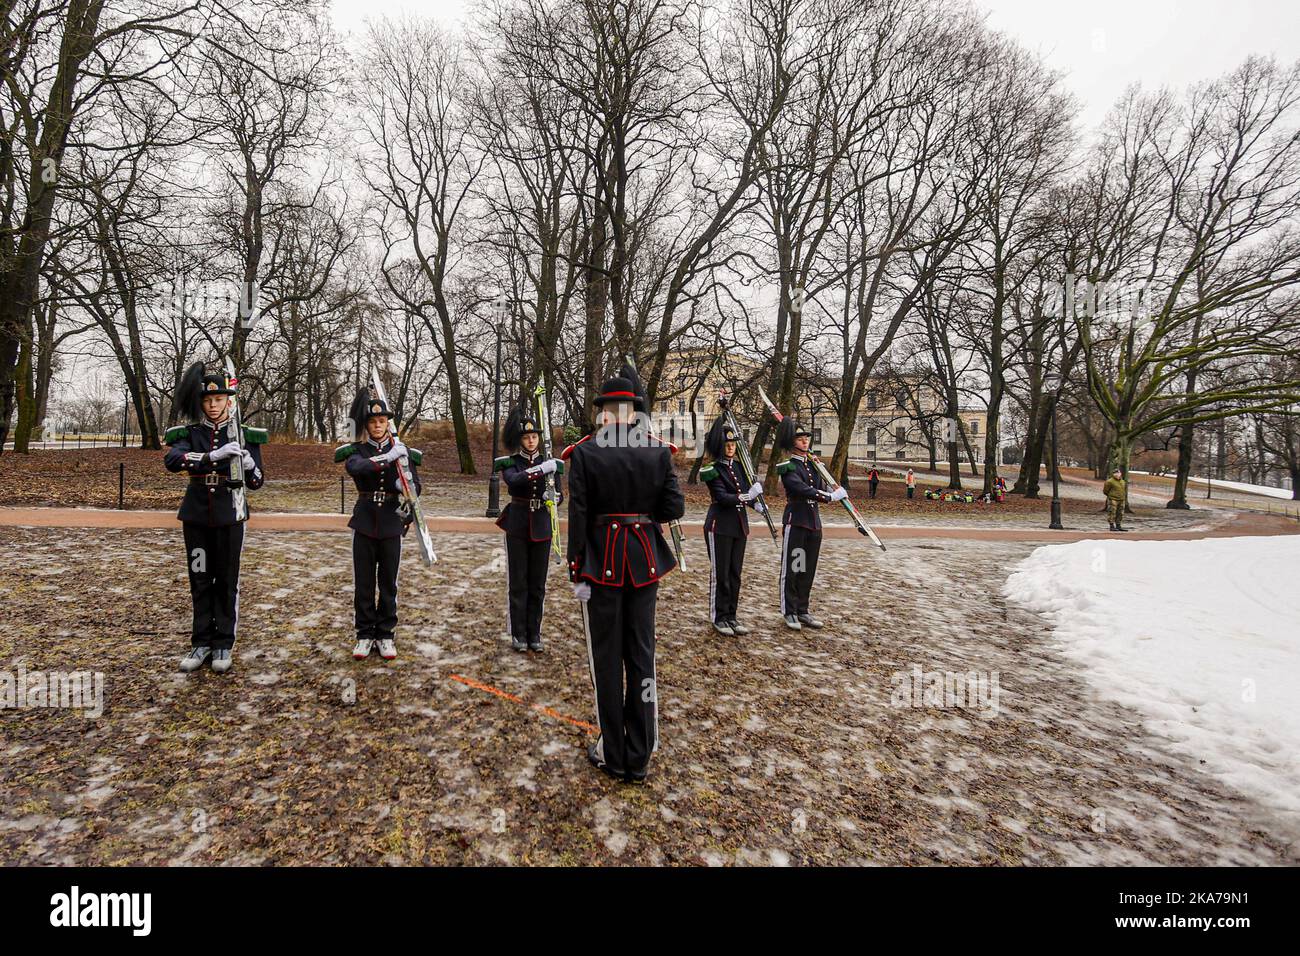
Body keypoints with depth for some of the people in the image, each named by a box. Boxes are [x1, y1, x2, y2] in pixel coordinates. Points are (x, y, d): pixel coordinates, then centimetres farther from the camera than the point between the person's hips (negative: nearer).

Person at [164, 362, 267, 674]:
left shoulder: (244, 434, 0)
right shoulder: (188, 433, 3)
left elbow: (256, 483, 1)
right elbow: (171, 460, -19)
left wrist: (249, 465, -21)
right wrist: (213, 456, -32)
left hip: (229, 515, -2)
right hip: (196, 515, 2)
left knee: (227, 580, 4)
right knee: (200, 580, 9)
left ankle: (224, 645, 16)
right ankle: (201, 643, 21)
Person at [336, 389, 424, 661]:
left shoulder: (402, 451, 2)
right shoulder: (356, 450, 0)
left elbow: (415, 487, -2)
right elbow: (355, 467, -24)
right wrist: (387, 458, -32)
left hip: (391, 522, 0)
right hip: (365, 521, 0)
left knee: (388, 582, 7)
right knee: (363, 582, 6)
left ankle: (385, 634, 19)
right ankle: (365, 635, 19)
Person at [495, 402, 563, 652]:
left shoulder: (551, 462, 4)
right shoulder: (509, 462, -2)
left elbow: (560, 494, -1)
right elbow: (513, 480, -25)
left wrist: (554, 497, -24)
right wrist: (540, 470, -35)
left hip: (541, 526, 2)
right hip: (517, 526, -2)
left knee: (538, 582, 7)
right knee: (518, 582, 3)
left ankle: (534, 633, 17)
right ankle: (518, 634, 14)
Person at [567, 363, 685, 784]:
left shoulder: (584, 453, -10)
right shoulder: (658, 451, -3)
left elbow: (578, 517, -10)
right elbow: (675, 509, -4)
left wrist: (577, 573, -4)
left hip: (602, 563, -2)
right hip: (645, 561, 3)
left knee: (606, 658, 10)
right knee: (642, 655, 12)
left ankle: (613, 754, 21)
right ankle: (640, 757, 22)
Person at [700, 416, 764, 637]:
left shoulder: (739, 466, 10)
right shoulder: (712, 470, -10)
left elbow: (747, 489, 8)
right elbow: (722, 497, -20)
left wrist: (756, 503, -11)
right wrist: (747, 496, -30)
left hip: (739, 525, 7)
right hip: (720, 527, -7)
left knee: (735, 573, 11)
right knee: (720, 574, 1)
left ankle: (731, 616, 22)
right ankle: (719, 618, 13)